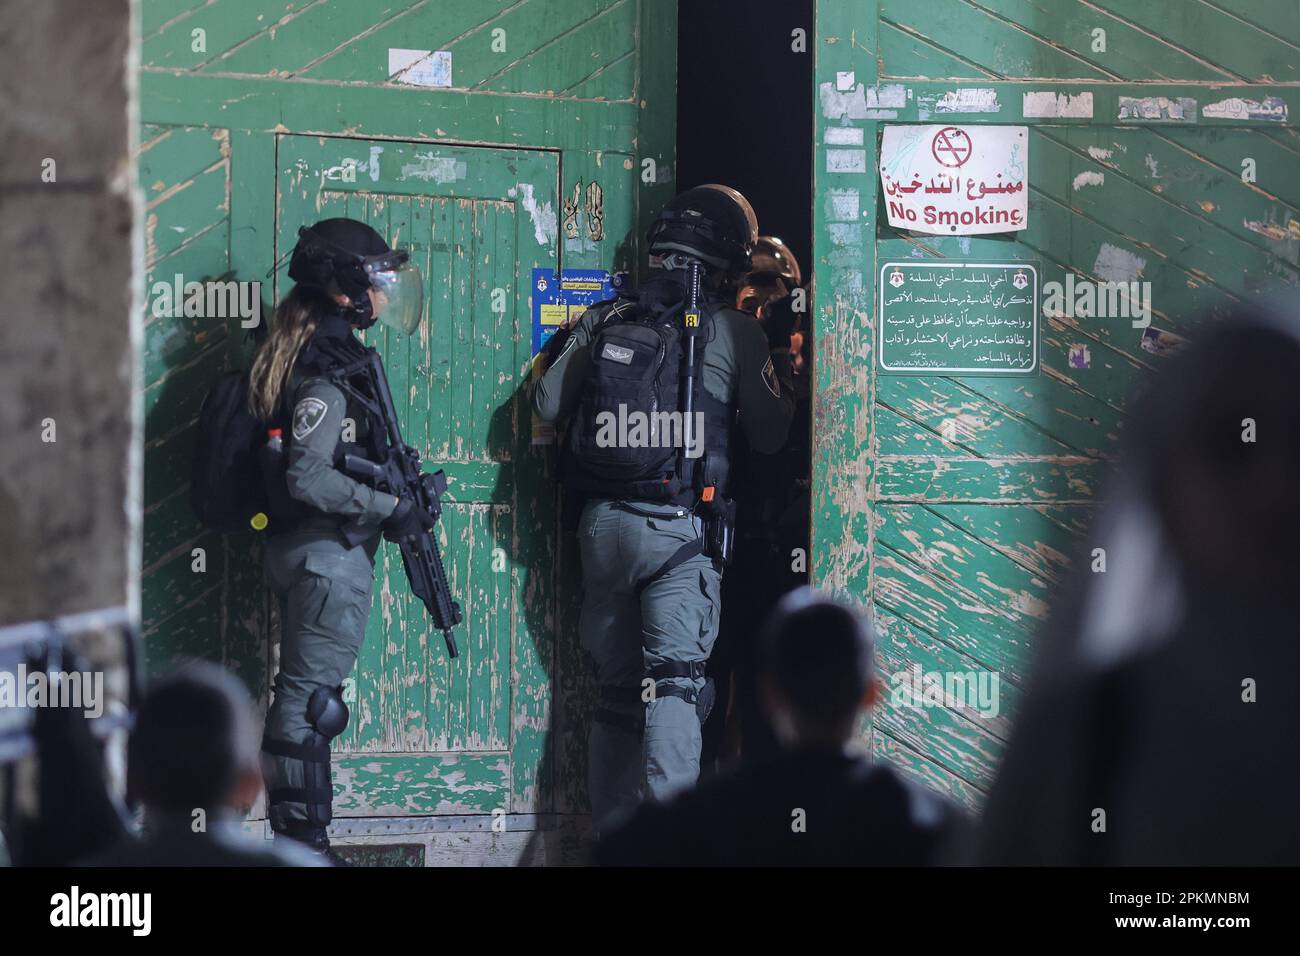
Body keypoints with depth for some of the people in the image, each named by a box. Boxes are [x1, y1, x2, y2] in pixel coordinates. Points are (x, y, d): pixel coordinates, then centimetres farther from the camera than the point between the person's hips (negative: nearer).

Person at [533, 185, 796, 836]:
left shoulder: (606, 319, 6)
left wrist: (569, 349, 24)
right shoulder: (734, 332, -3)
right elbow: (770, 435, 5)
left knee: (615, 692, 12)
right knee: (674, 689, -8)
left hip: (602, 524, 4)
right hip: (679, 530, -4)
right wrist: (782, 374, 23)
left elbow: (549, 405, 5)